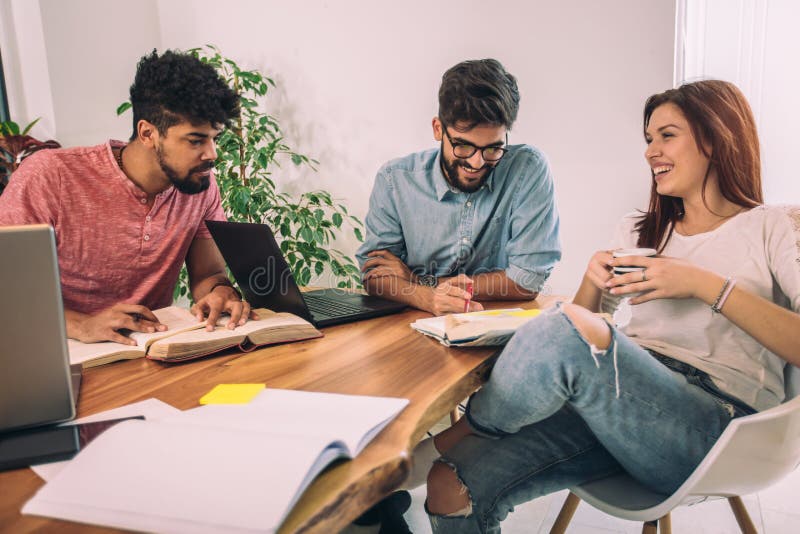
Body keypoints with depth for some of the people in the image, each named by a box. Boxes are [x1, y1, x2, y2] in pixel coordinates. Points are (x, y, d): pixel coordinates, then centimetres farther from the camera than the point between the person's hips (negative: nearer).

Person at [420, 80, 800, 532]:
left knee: (570, 327, -33)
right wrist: (594, 280, 1)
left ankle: (466, 429, -6)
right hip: (628, 398, 4)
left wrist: (707, 285, -15)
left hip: (716, 421, -4)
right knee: (456, 484, -21)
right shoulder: (640, 231, 24)